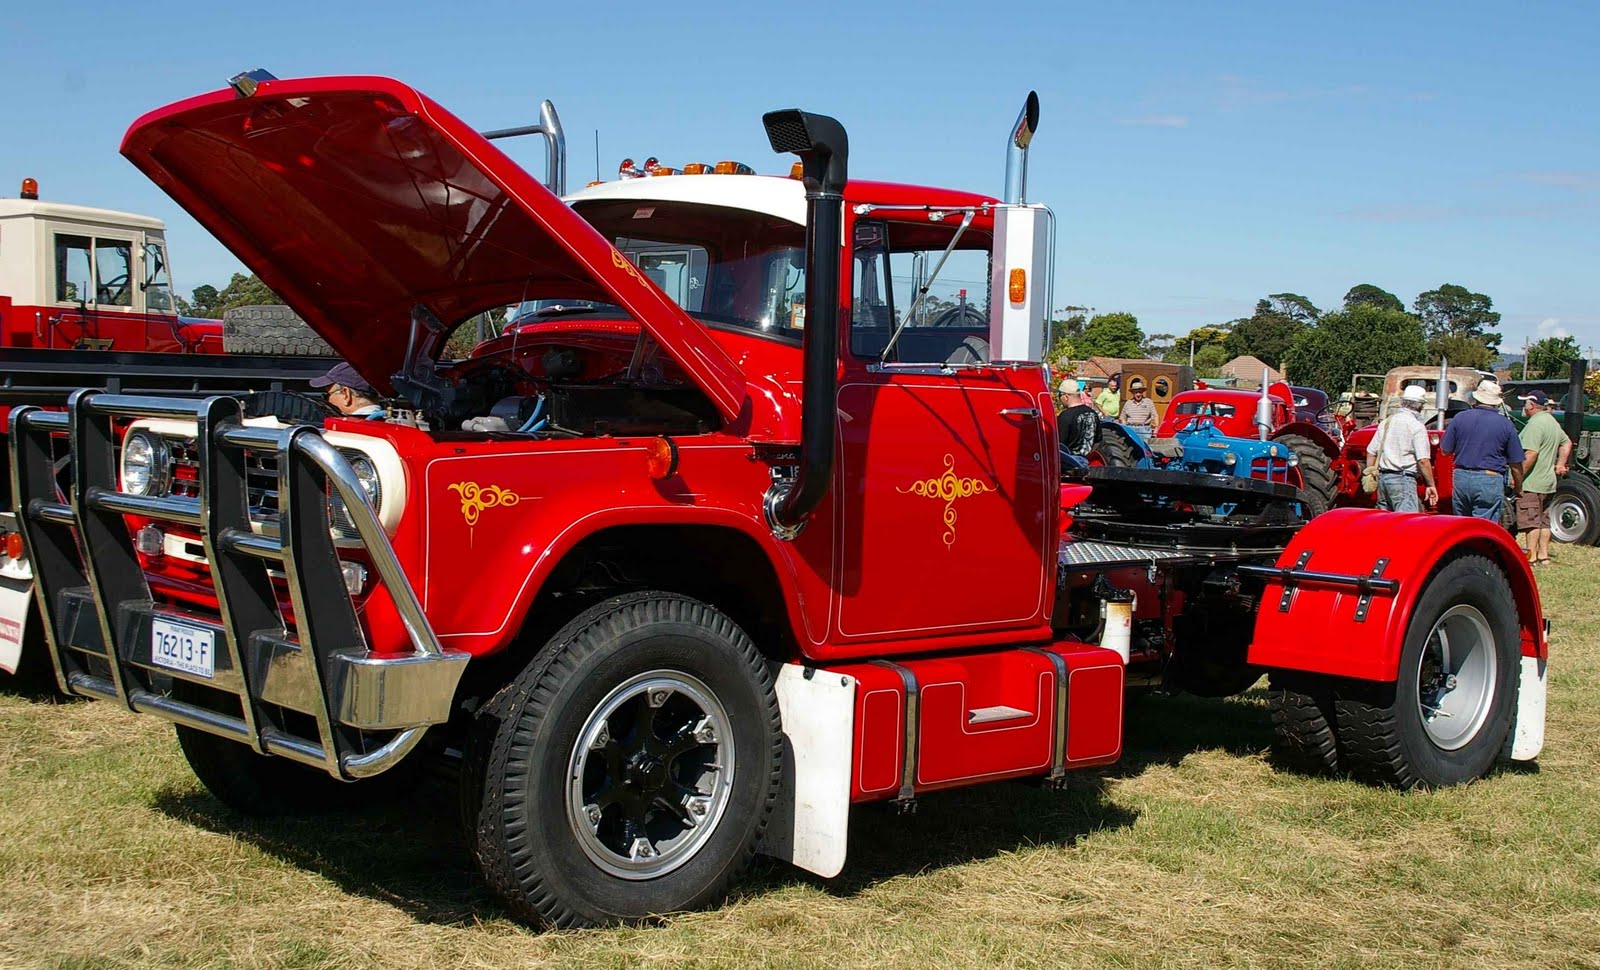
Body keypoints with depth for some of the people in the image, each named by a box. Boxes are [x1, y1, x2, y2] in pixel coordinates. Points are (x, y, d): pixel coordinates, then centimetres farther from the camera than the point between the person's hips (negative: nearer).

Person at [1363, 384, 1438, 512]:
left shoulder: (1386, 422, 12)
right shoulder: (1417, 426, -8)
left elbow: (1371, 452, 14)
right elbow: (1423, 461, -14)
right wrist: (1431, 486, -7)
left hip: (1382, 477, 7)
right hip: (1403, 478, -7)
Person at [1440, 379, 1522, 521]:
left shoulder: (1460, 418, 1)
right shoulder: (1505, 424, -2)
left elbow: (1445, 450, 6)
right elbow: (1515, 463, 2)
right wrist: (1517, 485, 17)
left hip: (1461, 478, 3)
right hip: (1490, 482, -2)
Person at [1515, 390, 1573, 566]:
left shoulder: (1535, 423, -17)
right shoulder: (1552, 421, 14)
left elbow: (1531, 454, -25)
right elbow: (1567, 443, 26)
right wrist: (1560, 464, 20)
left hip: (1531, 484, -10)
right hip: (1548, 482, 10)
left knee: (1531, 521, -6)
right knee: (1544, 521, 13)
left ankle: (1531, 557, -6)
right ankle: (1543, 556, 17)